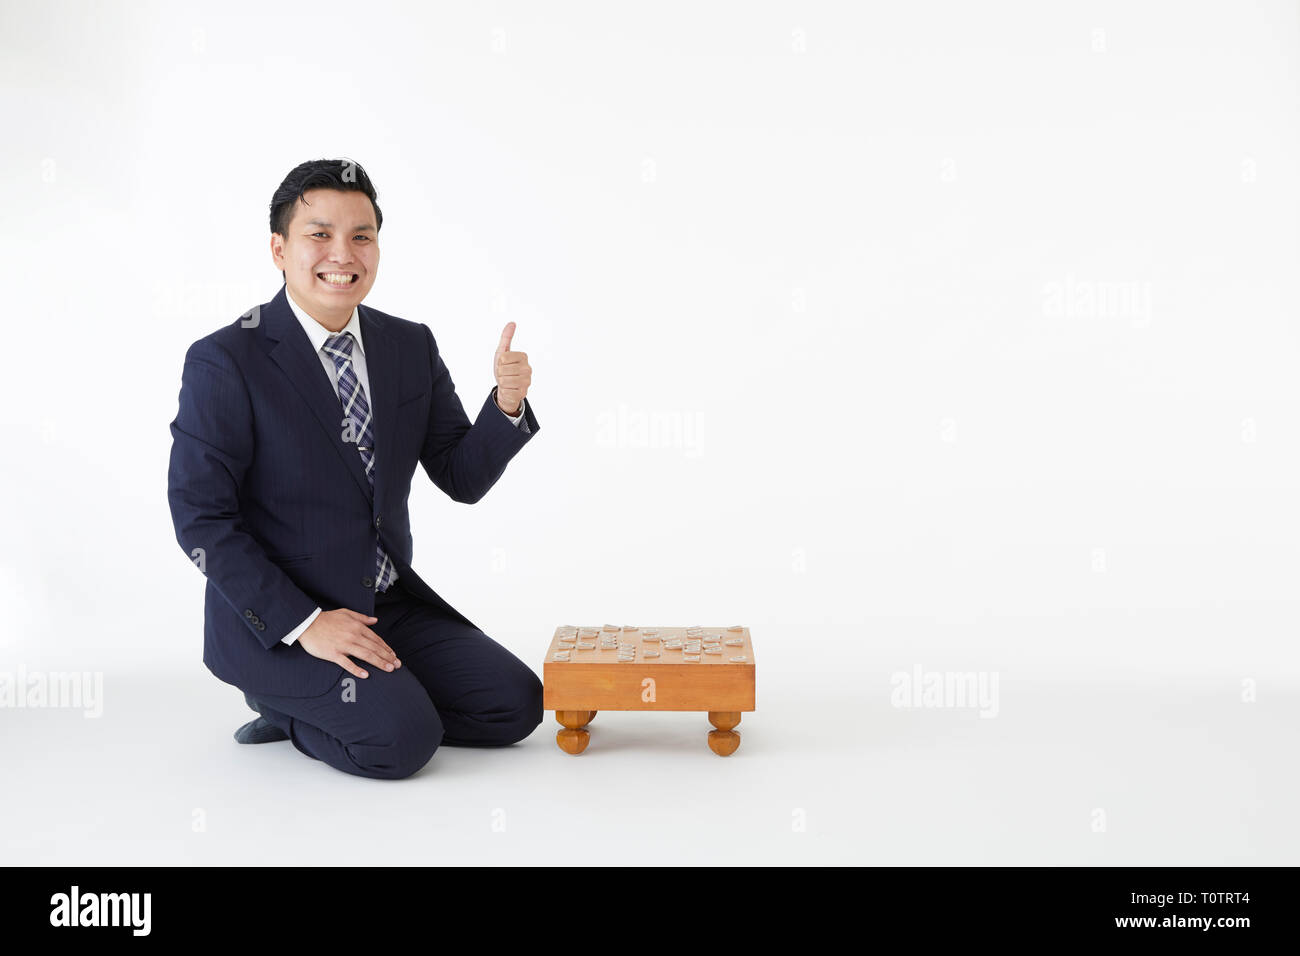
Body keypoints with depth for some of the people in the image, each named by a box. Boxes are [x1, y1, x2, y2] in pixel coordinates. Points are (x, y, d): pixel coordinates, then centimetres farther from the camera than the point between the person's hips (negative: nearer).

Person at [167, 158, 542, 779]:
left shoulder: (413, 348, 4)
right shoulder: (224, 362, -13)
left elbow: (463, 480, 4)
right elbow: (199, 517, -14)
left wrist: (507, 403, -16)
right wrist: (304, 623, -20)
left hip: (392, 600, 7)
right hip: (274, 619, -6)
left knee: (515, 703, -4)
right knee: (403, 739, -25)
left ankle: (309, 702, 11)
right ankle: (281, 696, 6)